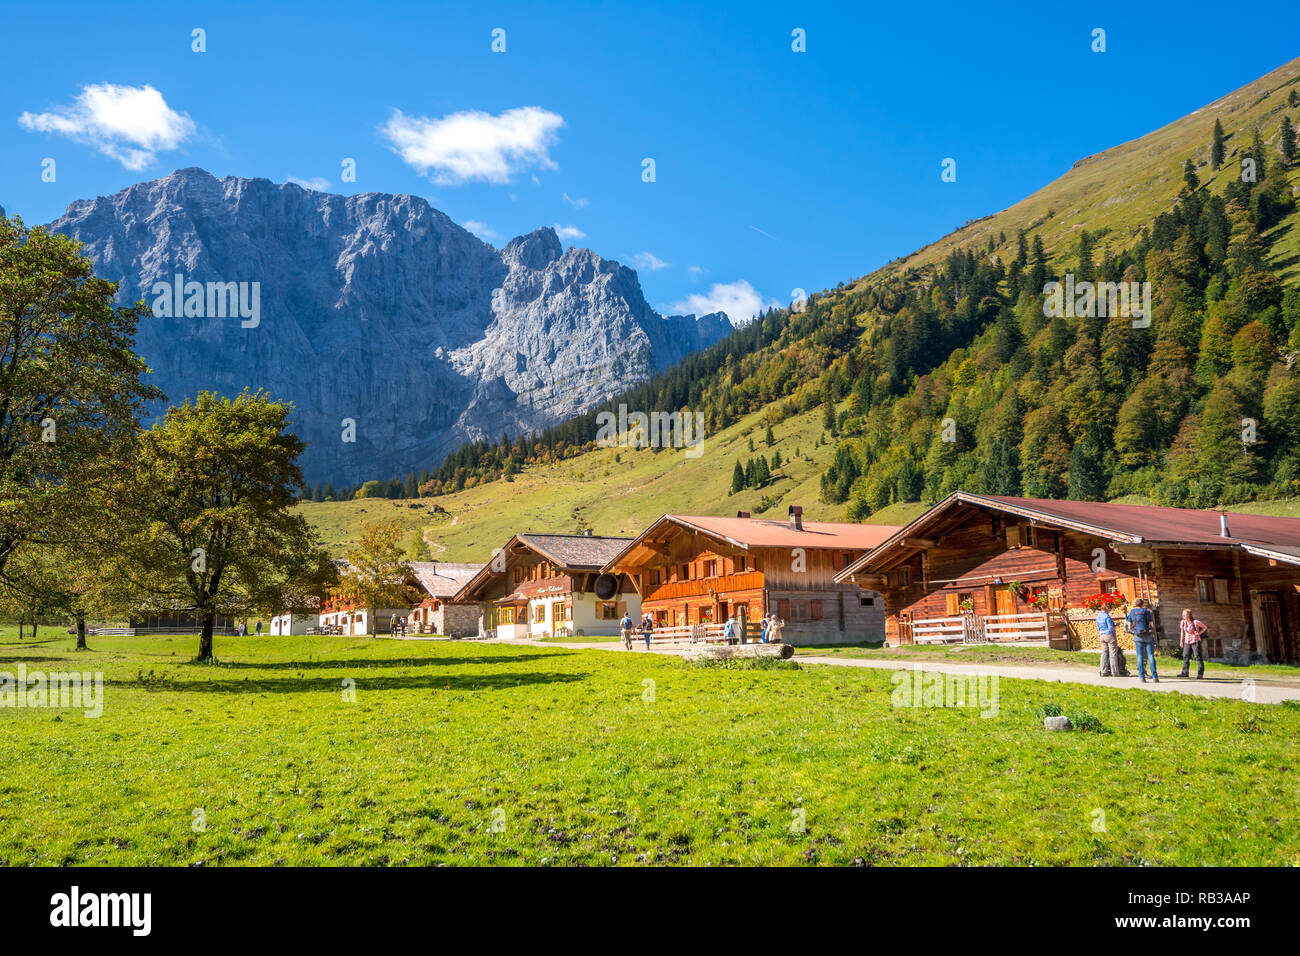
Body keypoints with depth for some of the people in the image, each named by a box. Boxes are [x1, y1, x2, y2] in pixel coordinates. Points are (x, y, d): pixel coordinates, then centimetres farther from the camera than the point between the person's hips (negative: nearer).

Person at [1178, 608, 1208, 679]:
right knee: (1185, 656, 5)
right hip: (1187, 642, 6)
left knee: (1199, 657, -2)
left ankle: (1200, 673, 1)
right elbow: (1182, 632, 15)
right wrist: (1181, 641, 16)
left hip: (1195, 641, -6)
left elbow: (1205, 627, -1)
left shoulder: (1195, 622, -14)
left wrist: (1199, 633, -13)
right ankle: (1185, 672, 10)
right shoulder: (1182, 622, 3)